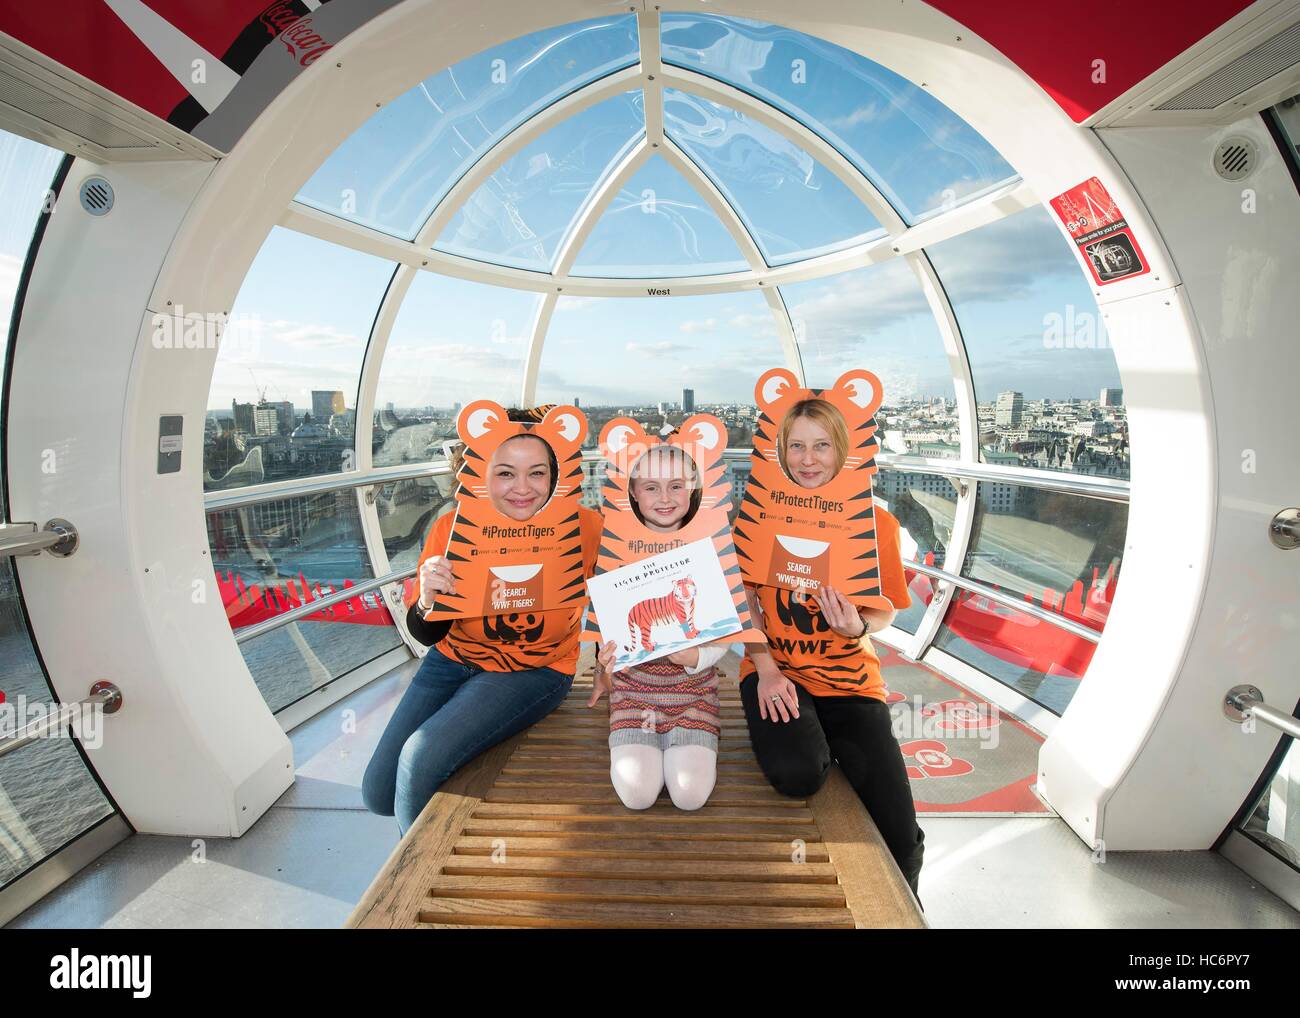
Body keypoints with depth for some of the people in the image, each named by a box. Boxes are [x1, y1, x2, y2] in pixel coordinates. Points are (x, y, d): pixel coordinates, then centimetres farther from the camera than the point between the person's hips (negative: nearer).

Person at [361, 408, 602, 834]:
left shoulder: (582, 527, -22)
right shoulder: (452, 529, -17)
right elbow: (428, 635, -8)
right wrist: (427, 600, -30)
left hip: (534, 672, -3)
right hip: (455, 659, 4)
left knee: (422, 757, -23)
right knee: (379, 793, 2)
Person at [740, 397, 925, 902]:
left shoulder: (876, 522, -3)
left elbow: (885, 611, 5)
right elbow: (747, 600, 2)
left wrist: (857, 627, -18)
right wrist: (766, 669, -9)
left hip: (850, 676, 1)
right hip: (777, 670, 0)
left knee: (900, 838, -9)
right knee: (796, 772, -31)